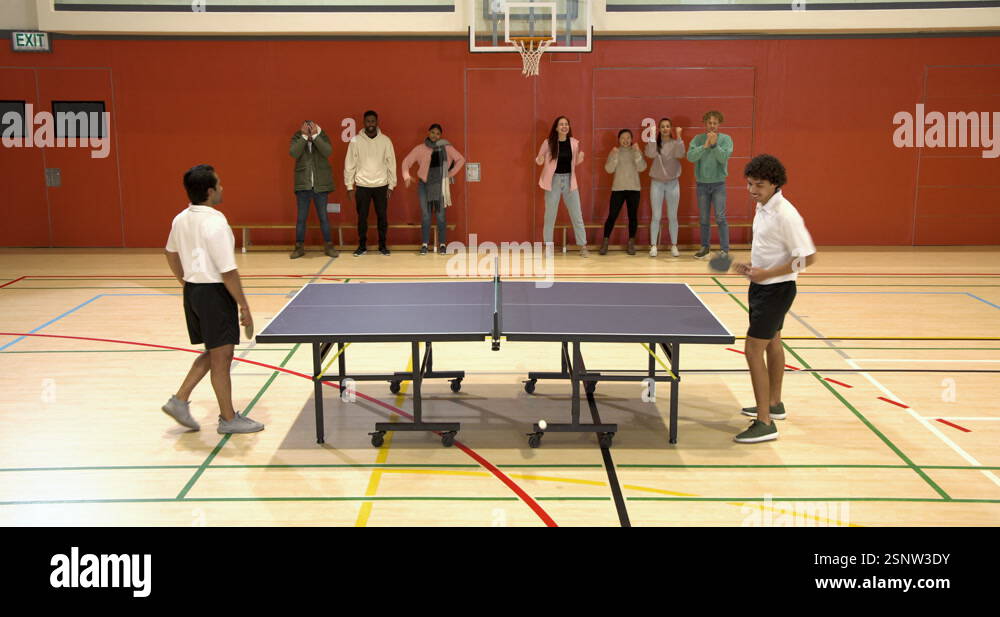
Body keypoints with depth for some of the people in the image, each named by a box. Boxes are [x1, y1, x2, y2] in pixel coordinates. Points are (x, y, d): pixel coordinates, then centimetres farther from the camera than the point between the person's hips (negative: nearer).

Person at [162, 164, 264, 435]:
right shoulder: (215, 223, -21)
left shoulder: (181, 219, 5)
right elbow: (228, 272, -21)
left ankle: (179, 401, 19)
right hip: (214, 293, -9)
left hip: (193, 291, 9)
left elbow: (171, 253, 21)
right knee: (221, 356, 3)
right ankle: (228, 419, 14)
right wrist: (244, 307, -14)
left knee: (213, 353, 21)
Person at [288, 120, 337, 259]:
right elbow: (293, 153, -18)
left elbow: (328, 151, -18)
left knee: (323, 216, 7)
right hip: (303, 185, 0)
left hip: (320, 184, 0)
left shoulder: (322, 137, 0)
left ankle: (328, 245, 14)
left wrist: (315, 136, -22)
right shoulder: (297, 138, 0)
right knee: (301, 217, 4)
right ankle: (299, 246, 12)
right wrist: (304, 136, -21)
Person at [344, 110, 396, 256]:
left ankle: (382, 245, 17)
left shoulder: (385, 140, 0)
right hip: (362, 186, 0)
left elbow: (391, 163, 2)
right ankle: (362, 246, 16)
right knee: (362, 217, 5)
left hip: (381, 186, 1)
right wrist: (349, 186, -3)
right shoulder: (356, 140, -2)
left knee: (382, 217, 5)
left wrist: (391, 185, 0)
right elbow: (349, 164, 0)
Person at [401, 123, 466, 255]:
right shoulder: (420, 149, 2)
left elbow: (461, 159, 6)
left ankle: (442, 244, 6)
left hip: (440, 185, 0)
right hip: (424, 184, 0)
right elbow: (407, 161, 4)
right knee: (425, 215, 1)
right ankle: (424, 244, 5)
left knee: (440, 215, 1)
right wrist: (407, 177, -10)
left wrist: (451, 173, 0)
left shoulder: (446, 147, 2)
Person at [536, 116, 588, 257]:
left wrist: (580, 158, -8)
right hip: (553, 180, -2)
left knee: (576, 214, 3)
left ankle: (582, 246, 10)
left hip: (569, 180, 2)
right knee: (550, 215, 5)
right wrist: (539, 159, -19)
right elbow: (539, 160, 3)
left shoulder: (574, 143, 0)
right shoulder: (548, 143, -8)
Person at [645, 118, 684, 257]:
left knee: (672, 216, 5)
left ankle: (674, 245, 13)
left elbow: (680, 154, -20)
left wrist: (678, 137, -24)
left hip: (673, 183, 0)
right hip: (657, 182, 0)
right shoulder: (655, 142, 0)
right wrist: (653, 136, -22)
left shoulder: (675, 143, 0)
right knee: (656, 216, 1)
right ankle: (653, 246, 6)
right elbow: (650, 154, -21)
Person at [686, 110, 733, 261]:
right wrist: (705, 145, -21)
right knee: (704, 219, 10)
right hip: (702, 184, 2)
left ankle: (725, 249, -4)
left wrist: (714, 144, -25)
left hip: (718, 184, -2)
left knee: (720, 218, -7)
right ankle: (705, 247, 21)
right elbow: (690, 156, -14)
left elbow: (724, 157, -16)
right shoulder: (698, 139, 1)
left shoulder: (726, 139, -3)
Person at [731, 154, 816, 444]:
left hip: (776, 289, -10)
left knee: (753, 350, -11)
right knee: (772, 344, 22)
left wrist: (767, 273, -25)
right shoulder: (762, 207, 4)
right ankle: (774, 404, 39)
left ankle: (765, 423, -6)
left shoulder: (785, 214, -23)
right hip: (762, 286, 10)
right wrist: (752, 266, 4)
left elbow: (808, 257, -24)